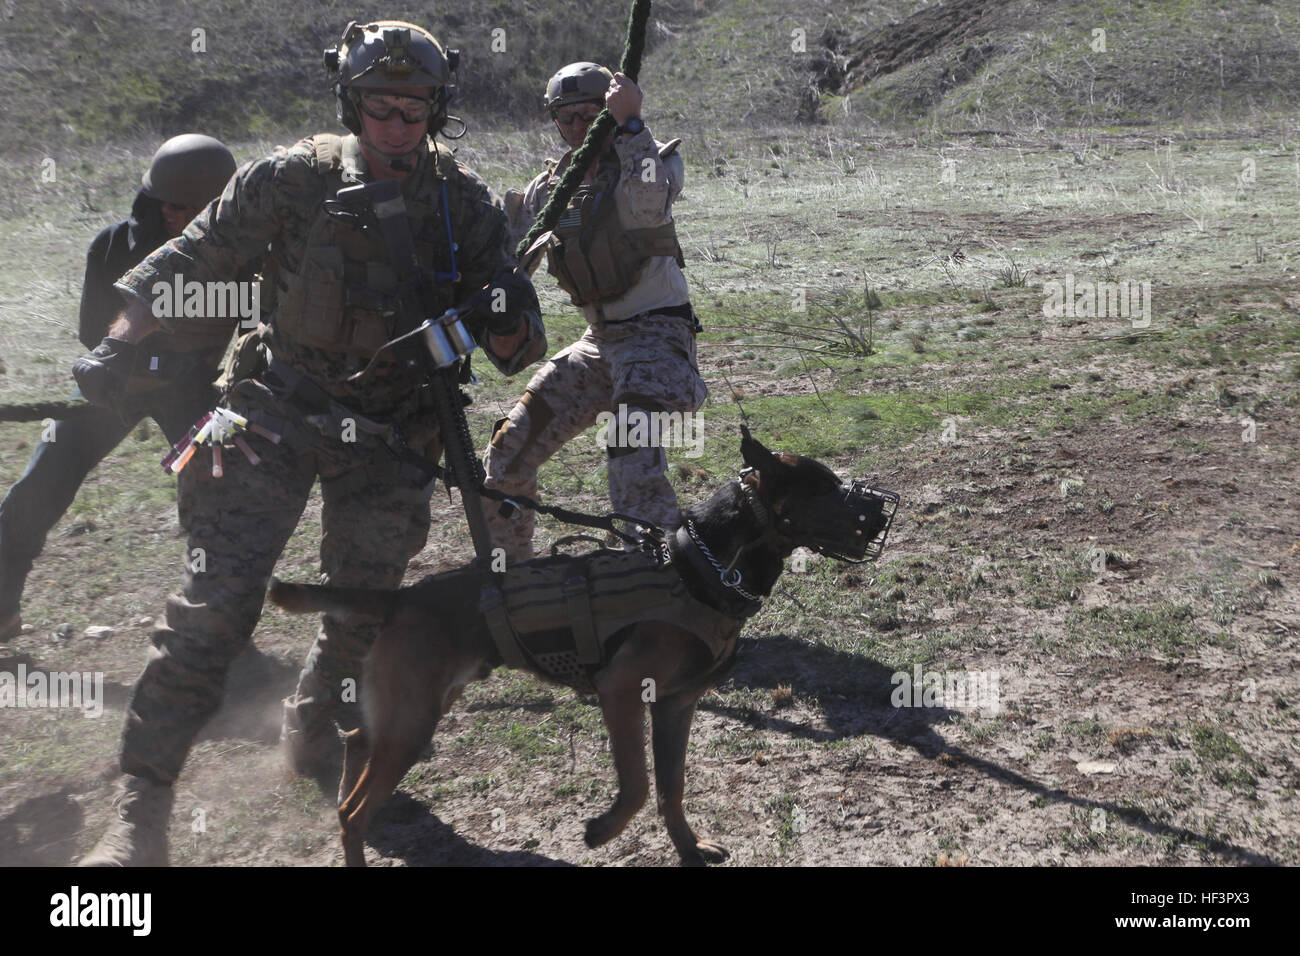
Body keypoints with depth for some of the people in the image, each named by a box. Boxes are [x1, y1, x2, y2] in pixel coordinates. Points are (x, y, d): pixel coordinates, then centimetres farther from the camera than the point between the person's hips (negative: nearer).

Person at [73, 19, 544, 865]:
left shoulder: (464, 203, -1)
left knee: (366, 606, 14)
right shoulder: (297, 178, -6)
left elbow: (513, 348, 0)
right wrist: (118, 347, -6)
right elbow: (194, 258, 2)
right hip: (280, 412, -2)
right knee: (218, 598, -11)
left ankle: (314, 727, 44)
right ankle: (143, 806, -4)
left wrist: (510, 321, -24)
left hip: (388, 434, 3)